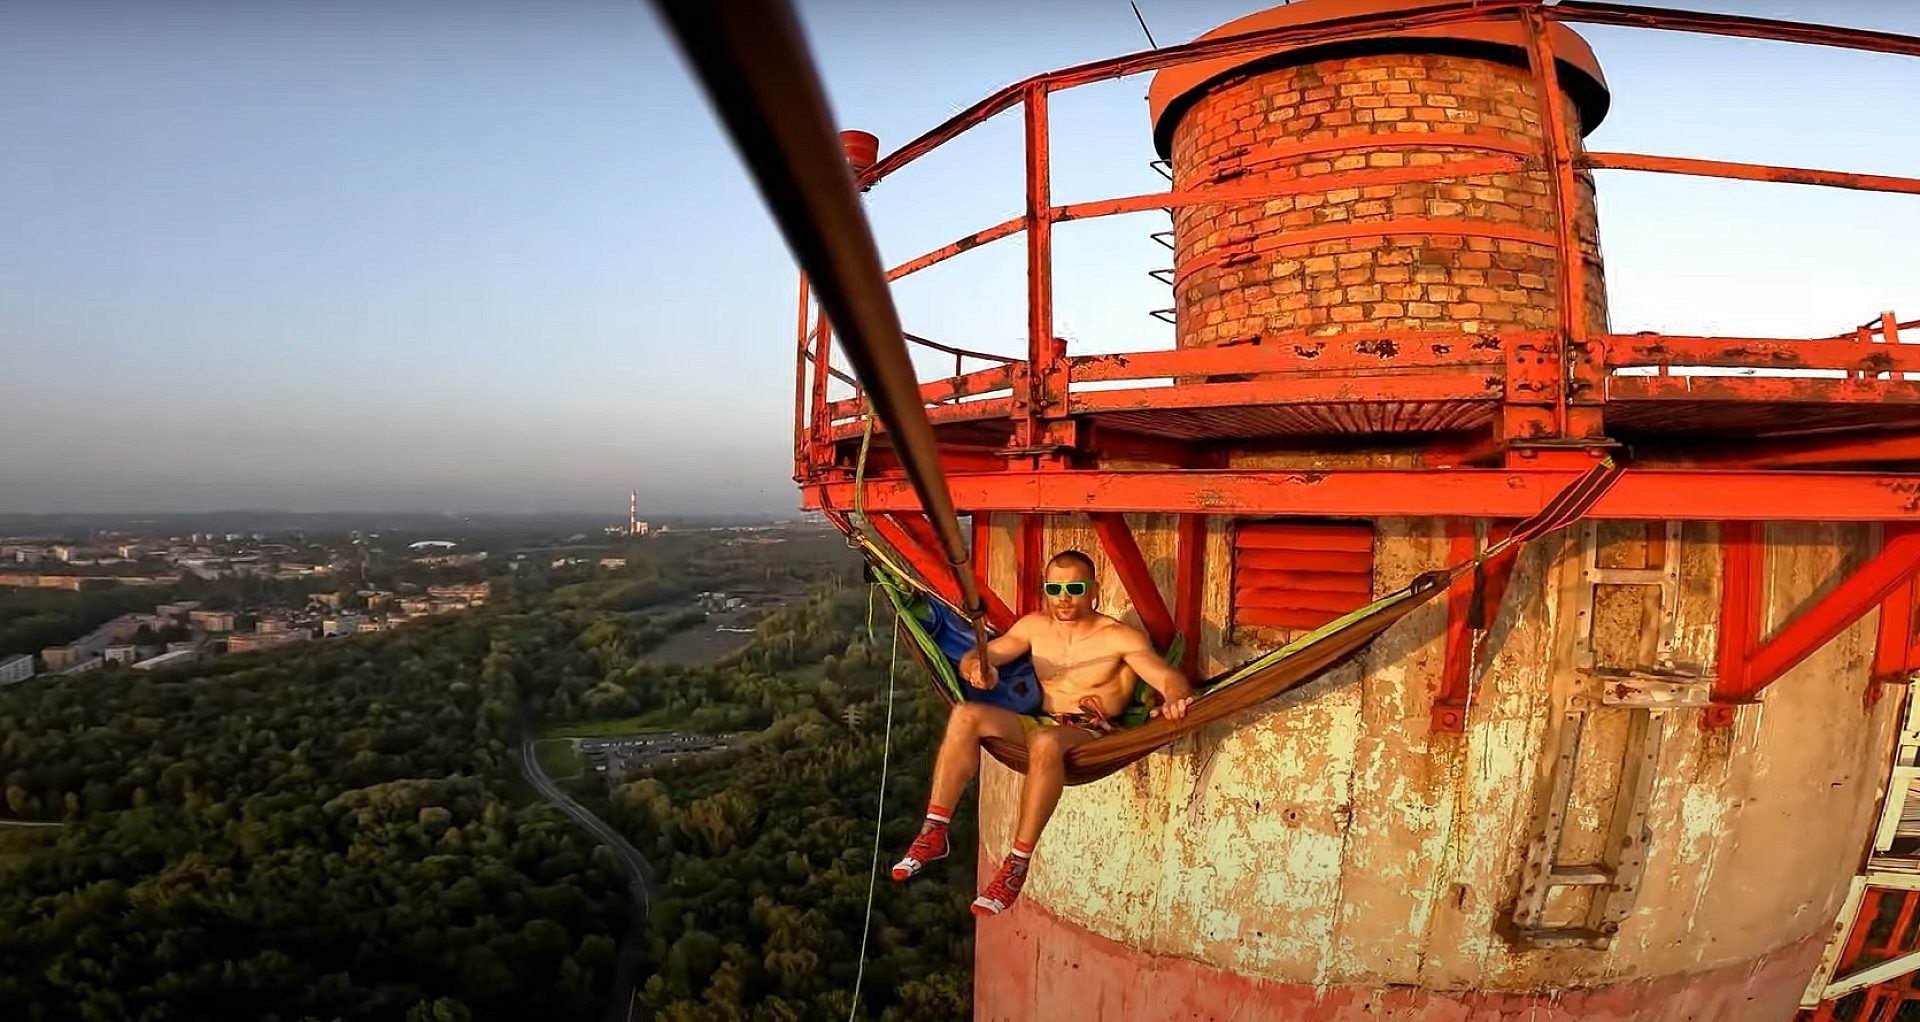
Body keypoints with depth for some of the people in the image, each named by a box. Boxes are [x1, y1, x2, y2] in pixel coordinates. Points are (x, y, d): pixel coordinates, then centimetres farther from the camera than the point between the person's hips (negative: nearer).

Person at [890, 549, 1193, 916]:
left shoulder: (1118, 637, -5)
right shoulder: (1035, 626, 9)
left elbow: (1172, 679, -16)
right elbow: (973, 657, 6)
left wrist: (1175, 698, -41)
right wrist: (976, 667, -21)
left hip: (1093, 736, -5)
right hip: (1041, 725, 5)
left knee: (1046, 742, -39)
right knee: (965, 714, -19)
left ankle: (1018, 863, -31)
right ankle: (934, 832, -22)